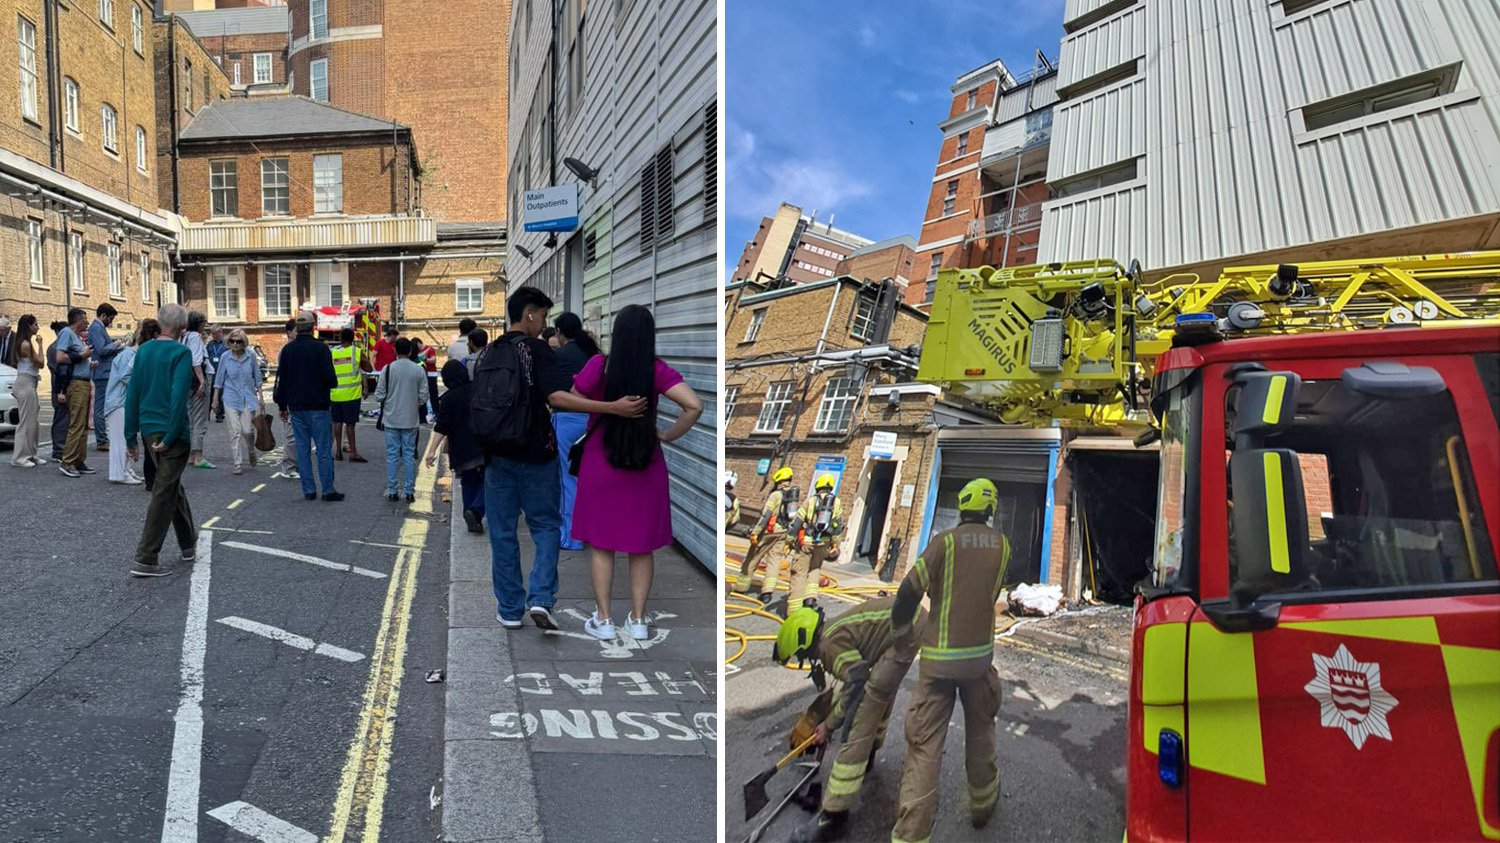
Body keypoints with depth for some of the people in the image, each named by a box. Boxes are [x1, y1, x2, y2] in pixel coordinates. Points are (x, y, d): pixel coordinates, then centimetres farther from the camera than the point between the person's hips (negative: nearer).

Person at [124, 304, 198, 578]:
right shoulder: (181, 353, -13)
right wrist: (170, 437, -15)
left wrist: (131, 437, 13)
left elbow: (132, 394, 9)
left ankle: (188, 543, 35)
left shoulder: (143, 350, 7)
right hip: (171, 432, -7)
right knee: (165, 493, -1)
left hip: (148, 430, 7)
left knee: (172, 486, 21)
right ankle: (145, 559, 0)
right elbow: (179, 397, -21)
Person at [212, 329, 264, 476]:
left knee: (247, 430, -5)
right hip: (231, 398, 0)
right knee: (235, 431, -5)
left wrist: (260, 398, 8)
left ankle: (251, 452, 26)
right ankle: (238, 464, 1)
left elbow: (257, 378, 8)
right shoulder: (225, 357, -2)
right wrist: (215, 399, 6)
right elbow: (219, 379, 6)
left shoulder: (250, 356, 0)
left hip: (248, 398, 0)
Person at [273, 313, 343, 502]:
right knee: (324, 449, -1)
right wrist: (333, 383, 9)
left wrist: (282, 406, 16)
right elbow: (330, 378, -15)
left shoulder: (287, 350, 5)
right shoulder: (321, 349, -11)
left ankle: (308, 490, 10)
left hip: (296, 407, 5)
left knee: (303, 448, 9)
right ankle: (328, 490, 0)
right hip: (318, 406, -5)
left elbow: (281, 380, 9)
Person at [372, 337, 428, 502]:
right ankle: (410, 492, 8)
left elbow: (379, 396, -6)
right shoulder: (419, 370, -4)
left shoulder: (388, 369, -7)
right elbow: (424, 396, -2)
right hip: (411, 420, 1)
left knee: (392, 455, 7)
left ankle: (392, 491, 9)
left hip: (391, 420, -1)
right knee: (409, 455, 7)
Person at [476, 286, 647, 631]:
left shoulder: (486, 354, 8)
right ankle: (540, 599, -5)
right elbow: (557, 397, -23)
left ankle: (509, 609, 16)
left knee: (502, 532, 10)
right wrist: (613, 407, -28)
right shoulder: (537, 350, -10)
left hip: (497, 456, 5)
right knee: (545, 526, 9)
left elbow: (476, 406, 13)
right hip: (535, 454, -4)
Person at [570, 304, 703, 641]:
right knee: (641, 545, 13)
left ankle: (603, 620, 17)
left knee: (600, 543, 12)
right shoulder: (658, 370, -11)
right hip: (645, 467, 1)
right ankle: (638, 620, 20)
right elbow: (694, 406, -19)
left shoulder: (598, 365, -13)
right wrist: (668, 435, -6)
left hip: (600, 465, -1)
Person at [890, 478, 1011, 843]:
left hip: (938, 658, -3)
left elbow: (910, 590, -13)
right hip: (979, 655, 3)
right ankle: (982, 803, 42)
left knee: (925, 746, -2)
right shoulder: (1002, 545, 1)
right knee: (980, 733, 24)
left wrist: (899, 628, 4)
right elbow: (990, 592, 8)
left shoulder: (945, 541, -11)